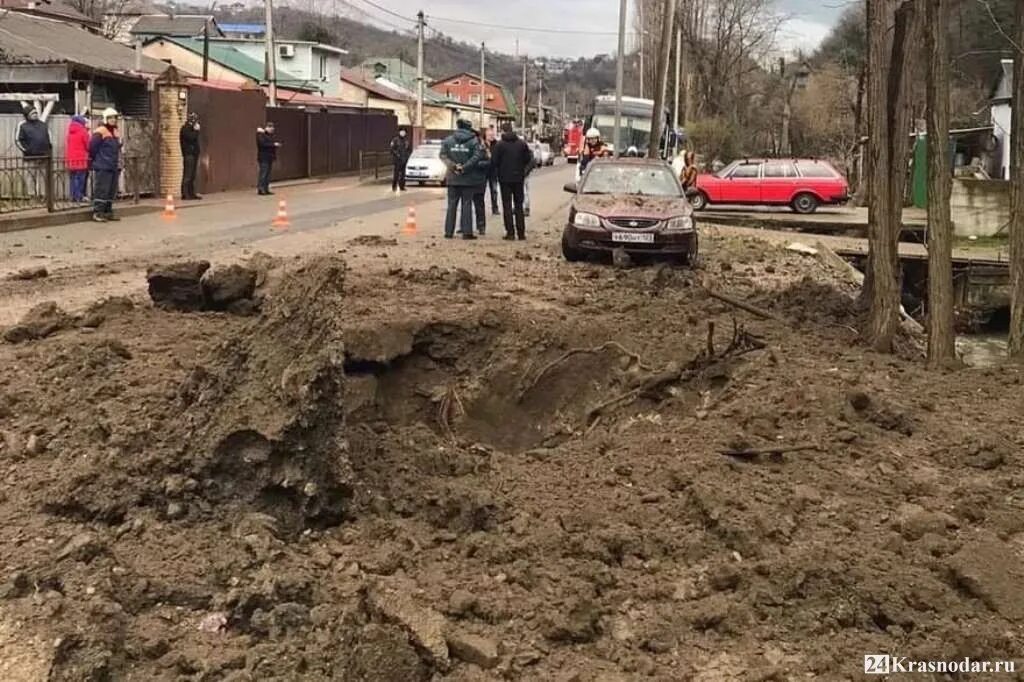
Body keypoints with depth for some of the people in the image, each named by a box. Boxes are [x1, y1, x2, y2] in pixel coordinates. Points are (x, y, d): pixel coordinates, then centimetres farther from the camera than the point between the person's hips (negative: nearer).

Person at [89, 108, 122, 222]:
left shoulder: (115, 132, 17)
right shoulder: (100, 132, -10)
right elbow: (92, 147, -11)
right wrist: (95, 161, -1)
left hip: (114, 167, 8)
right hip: (102, 167, -8)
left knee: (112, 191, 11)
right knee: (101, 190, -9)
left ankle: (108, 212, 18)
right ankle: (97, 213, -7)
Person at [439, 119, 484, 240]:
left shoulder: (448, 140, 3)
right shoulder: (473, 141, -4)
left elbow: (443, 155, -6)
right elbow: (477, 156, -15)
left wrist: (453, 166, -10)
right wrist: (464, 167, -15)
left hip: (453, 177, 2)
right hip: (468, 178, -2)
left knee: (452, 204, 8)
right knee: (467, 204, 2)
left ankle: (449, 231, 7)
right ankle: (467, 232, -1)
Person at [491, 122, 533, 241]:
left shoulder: (500, 145, -10)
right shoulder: (522, 143, 0)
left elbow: (494, 162, -11)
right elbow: (528, 159, 3)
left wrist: (497, 172, 8)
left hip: (505, 178, -3)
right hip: (519, 178, 3)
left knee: (507, 206, 3)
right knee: (519, 205, 11)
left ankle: (510, 232, -2)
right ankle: (521, 232, 9)